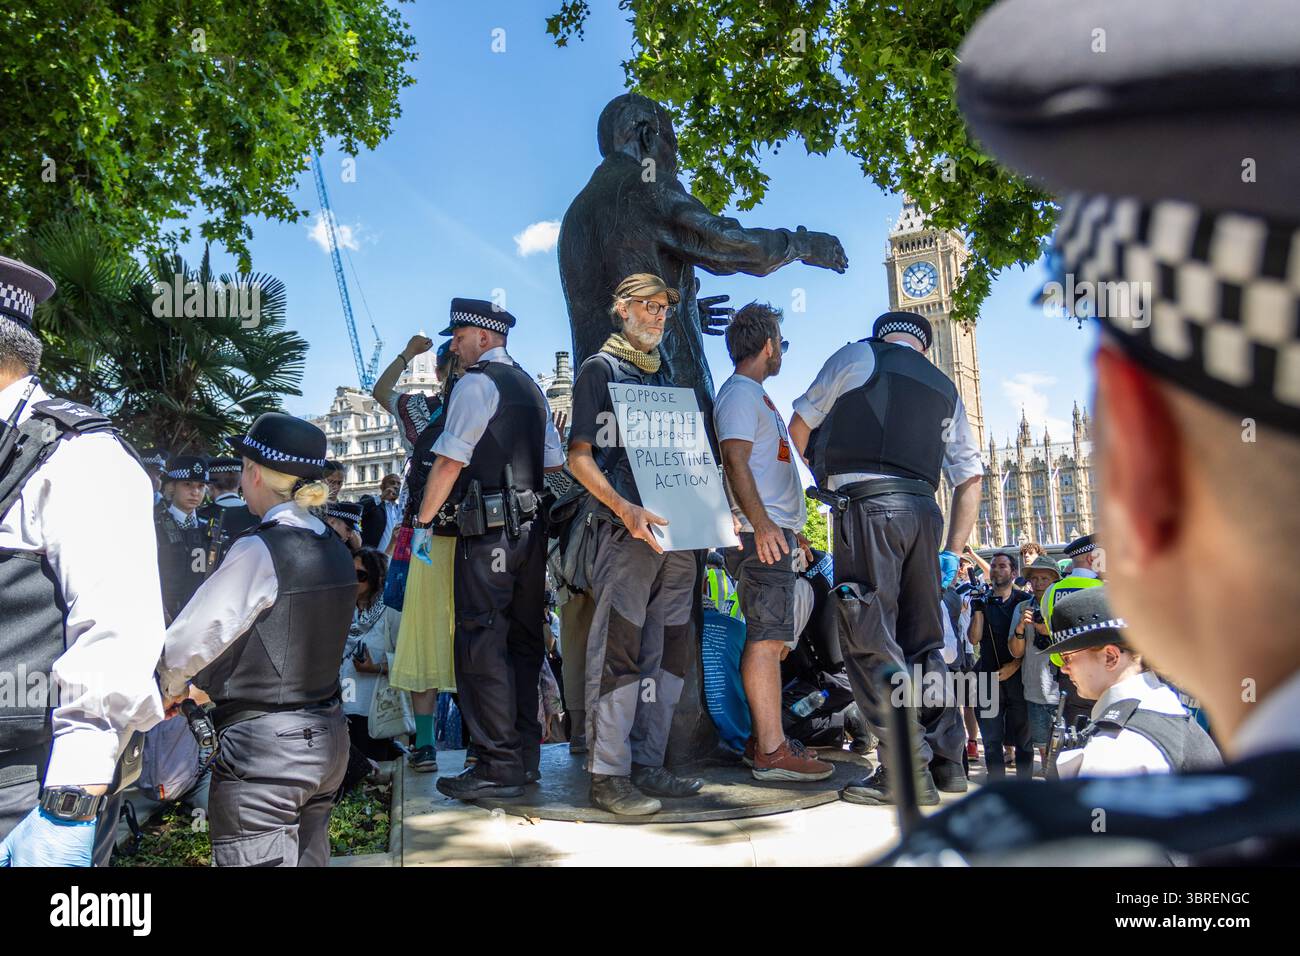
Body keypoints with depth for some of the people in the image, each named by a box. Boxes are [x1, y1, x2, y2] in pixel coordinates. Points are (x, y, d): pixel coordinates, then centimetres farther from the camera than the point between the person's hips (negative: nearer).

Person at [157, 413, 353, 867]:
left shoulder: (258, 551, -17)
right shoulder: (334, 548, 5)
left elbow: (185, 645, -12)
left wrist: (173, 689, 10)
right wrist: (207, 685, 20)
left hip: (263, 749, -8)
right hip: (327, 738, 8)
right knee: (308, 859, 16)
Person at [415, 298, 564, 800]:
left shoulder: (475, 385, -7)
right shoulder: (531, 387, 18)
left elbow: (449, 461, -11)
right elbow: (554, 462, 19)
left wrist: (424, 521, -3)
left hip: (487, 532, -8)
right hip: (532, 529, 9)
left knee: (483, 646, -4)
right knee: (524, 643, 11)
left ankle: (499, 767, -2)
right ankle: (525, 758, 18)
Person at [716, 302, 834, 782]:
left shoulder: (756, 396, 26)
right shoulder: (739, 393, -5)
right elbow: (735, 461, -18)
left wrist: (795, 531, 28)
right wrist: (760, 522, -28)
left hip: (776, 533, 11)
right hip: (760, 535, -11)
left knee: (773, 637, 11)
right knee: (766, 636, -12)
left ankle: (768, 739, 16)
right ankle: (771, 753, -12)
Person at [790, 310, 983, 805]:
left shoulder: (857, 355, 11)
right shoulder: (945, 388, 24)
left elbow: (801, 424, 15)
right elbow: (970, 477, 19)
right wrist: (952, 552, 20)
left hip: (869, 504, -6)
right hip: (924, 510, 6)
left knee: (870, 638, -6)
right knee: (922, 638, 13)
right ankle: (948, 759, 18)